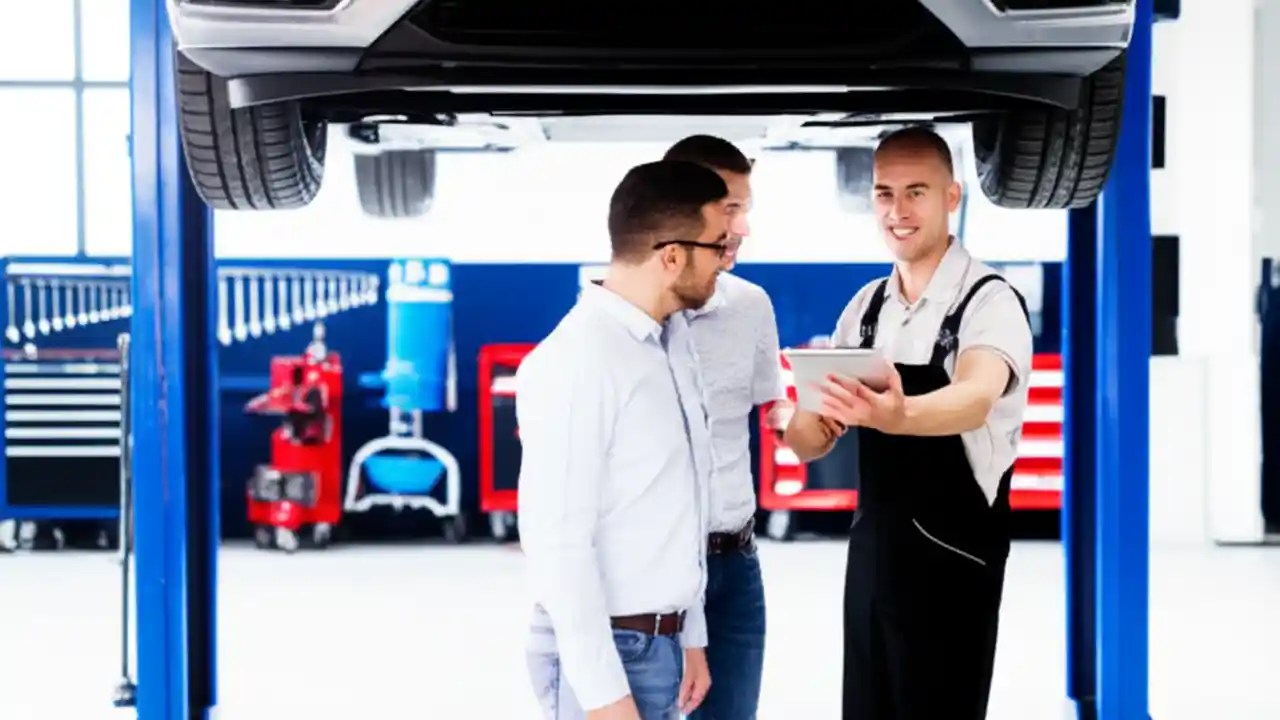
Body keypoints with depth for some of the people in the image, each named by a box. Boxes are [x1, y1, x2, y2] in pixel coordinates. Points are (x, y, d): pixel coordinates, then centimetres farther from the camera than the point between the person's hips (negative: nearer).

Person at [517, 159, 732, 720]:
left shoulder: (674, 340, 8)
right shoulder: (577, 362, -19)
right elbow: (557, 541, -21)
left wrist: (690, 636, 15)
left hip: (659, 643, 8)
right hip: (603, 651, -8)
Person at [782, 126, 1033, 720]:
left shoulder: (989, 302, -14)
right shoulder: (865, 307, 7)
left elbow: (975, 400, -34)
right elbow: (812, 441, 7)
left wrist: (897, 415, -55)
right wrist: (804, 426, -17)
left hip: (951, 561, -6)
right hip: (871, 552, 6)